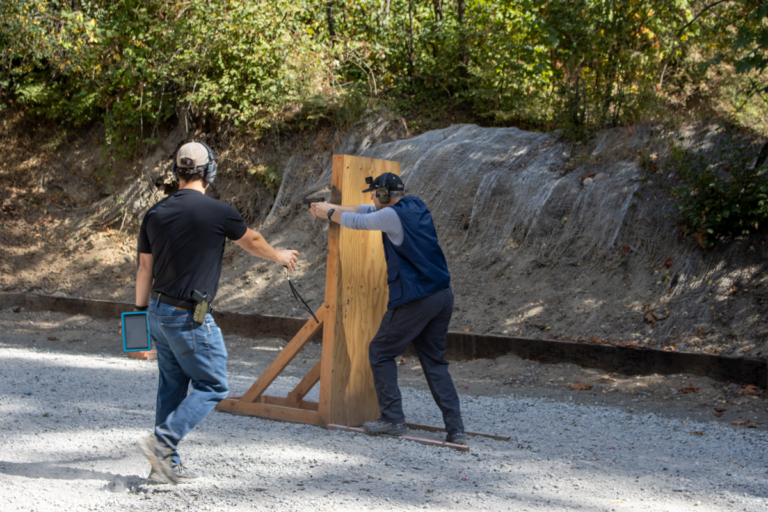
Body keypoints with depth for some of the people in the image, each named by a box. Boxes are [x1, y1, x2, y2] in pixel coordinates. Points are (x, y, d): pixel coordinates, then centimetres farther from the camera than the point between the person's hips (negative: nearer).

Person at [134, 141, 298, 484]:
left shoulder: (155, 214, 4)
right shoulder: (218, 212, -11)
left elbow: (144, 268, 11)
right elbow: (251, 241, 8)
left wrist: (140, 309, 24)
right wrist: (280, 257, 28)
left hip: (159, 312, 7)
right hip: (190, 319, -7)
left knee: (172, 387, 14)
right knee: (212, 387, 4)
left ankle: (167, 464, 16)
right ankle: (162, 441, -9)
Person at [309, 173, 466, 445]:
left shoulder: (393, 216, -11)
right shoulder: (416, 206, 13)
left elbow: (357, 222, 4)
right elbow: (369, 211, 25)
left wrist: (329, 214, 22)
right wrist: (332, 208, 28)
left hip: (415, 299, -8)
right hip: (443, 295, 8)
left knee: (380, 352, 7)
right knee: (435, 362, 12)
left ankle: (393, 419, 2)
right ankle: (455, 429, 3)